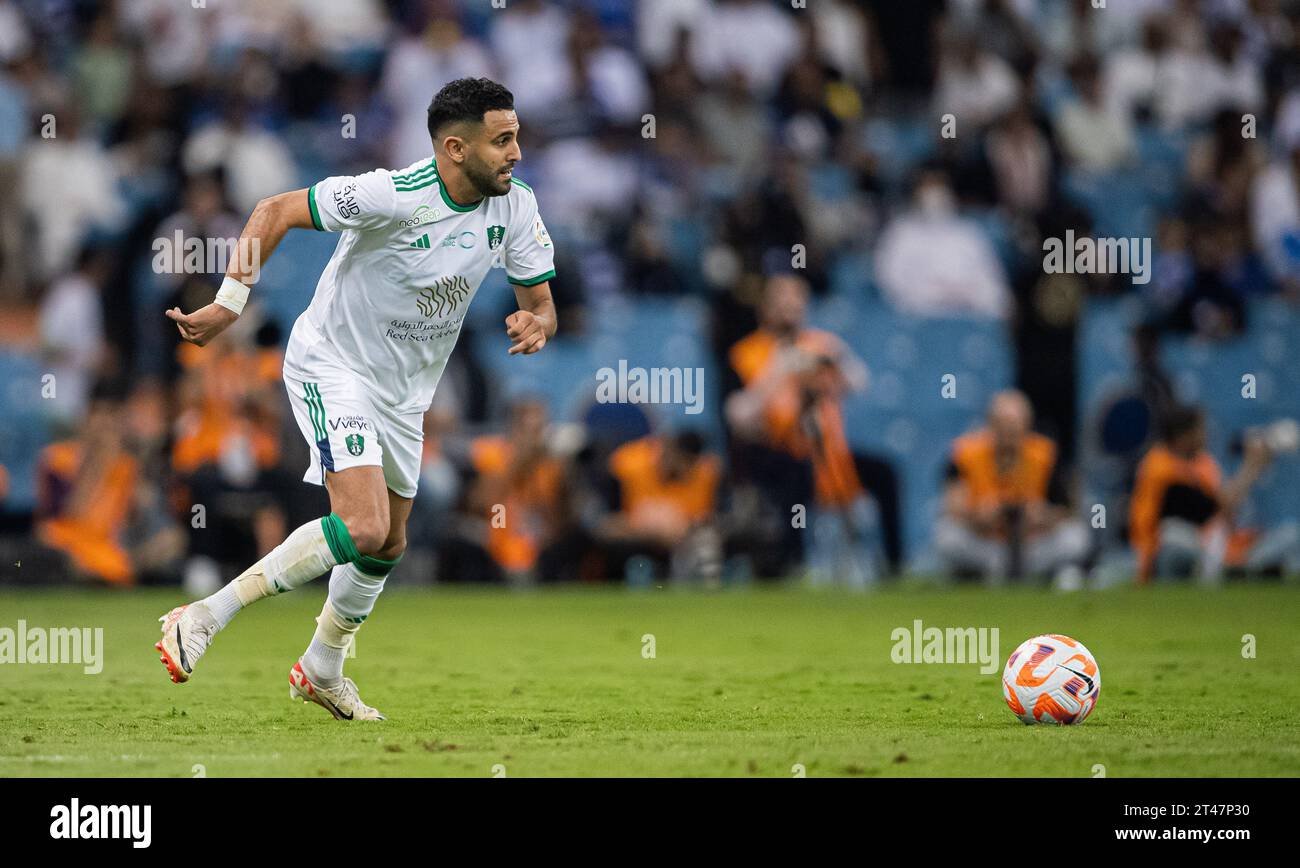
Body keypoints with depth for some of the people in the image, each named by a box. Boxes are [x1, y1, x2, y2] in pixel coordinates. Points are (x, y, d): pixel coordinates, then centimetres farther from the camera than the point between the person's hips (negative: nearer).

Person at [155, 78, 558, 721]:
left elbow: (541, 303, 1)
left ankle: (321, 673, 39)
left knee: (387, 548, 16)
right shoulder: (393, 195, -27)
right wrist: (228, 303, -28)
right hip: (332, 368, -7)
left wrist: (535, 324, -24)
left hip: (403, 394, 7)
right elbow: (275, 211, -21)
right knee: (363, 528, -25)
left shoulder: (515, 207, -8)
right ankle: (203, 619, -18)